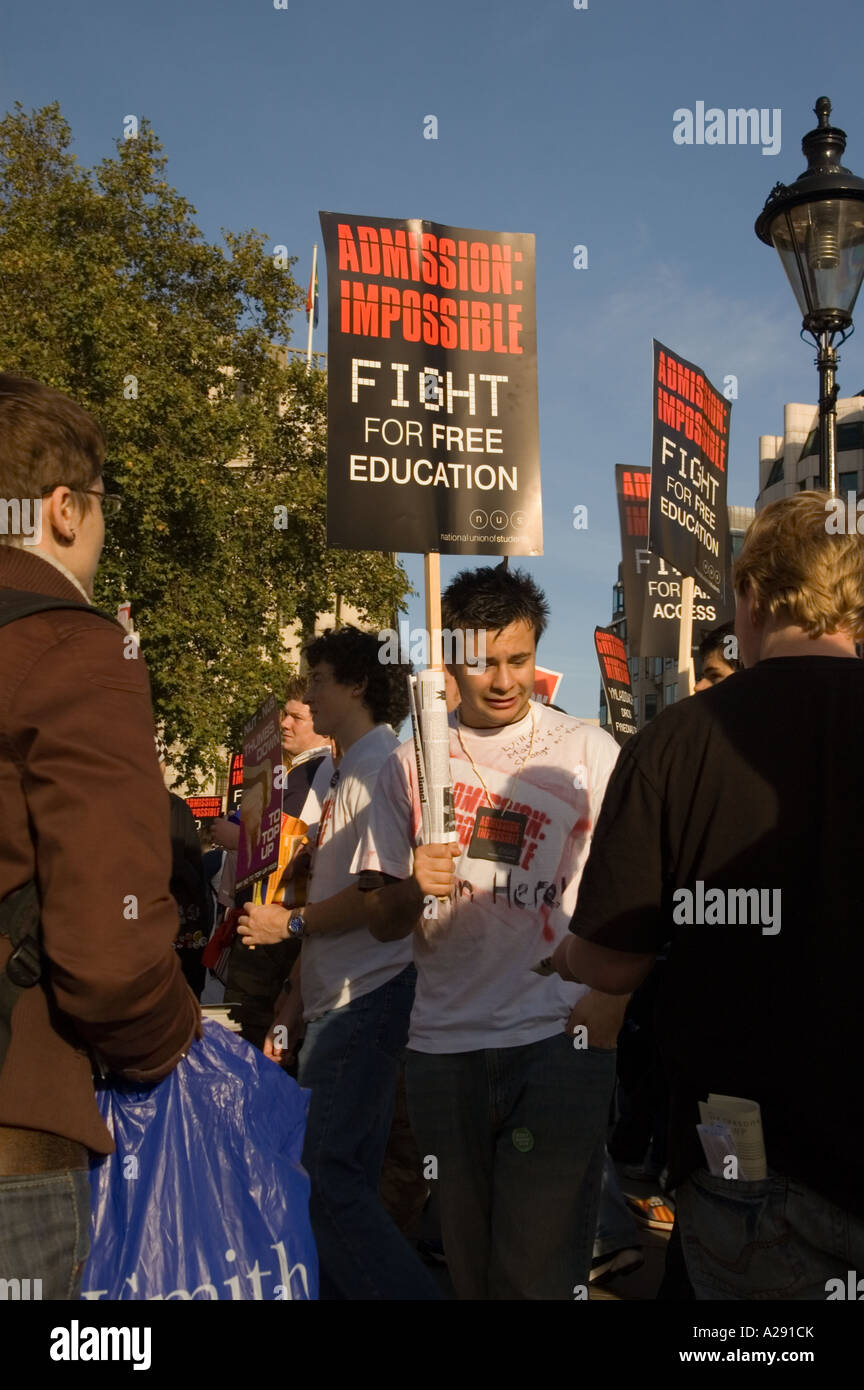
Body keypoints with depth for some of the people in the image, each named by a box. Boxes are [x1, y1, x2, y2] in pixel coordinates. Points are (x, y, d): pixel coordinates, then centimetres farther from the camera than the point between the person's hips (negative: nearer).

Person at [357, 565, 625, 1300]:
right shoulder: (411, 764, 7)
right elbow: (382, 921, 9)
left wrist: (612, 995, -18)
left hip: (559, 1039, -3)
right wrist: (414, 887, -13)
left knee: (539, 1264, -2)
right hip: (444, 1046, 3)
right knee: (468, 1254, 15)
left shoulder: (587, 750, 1)